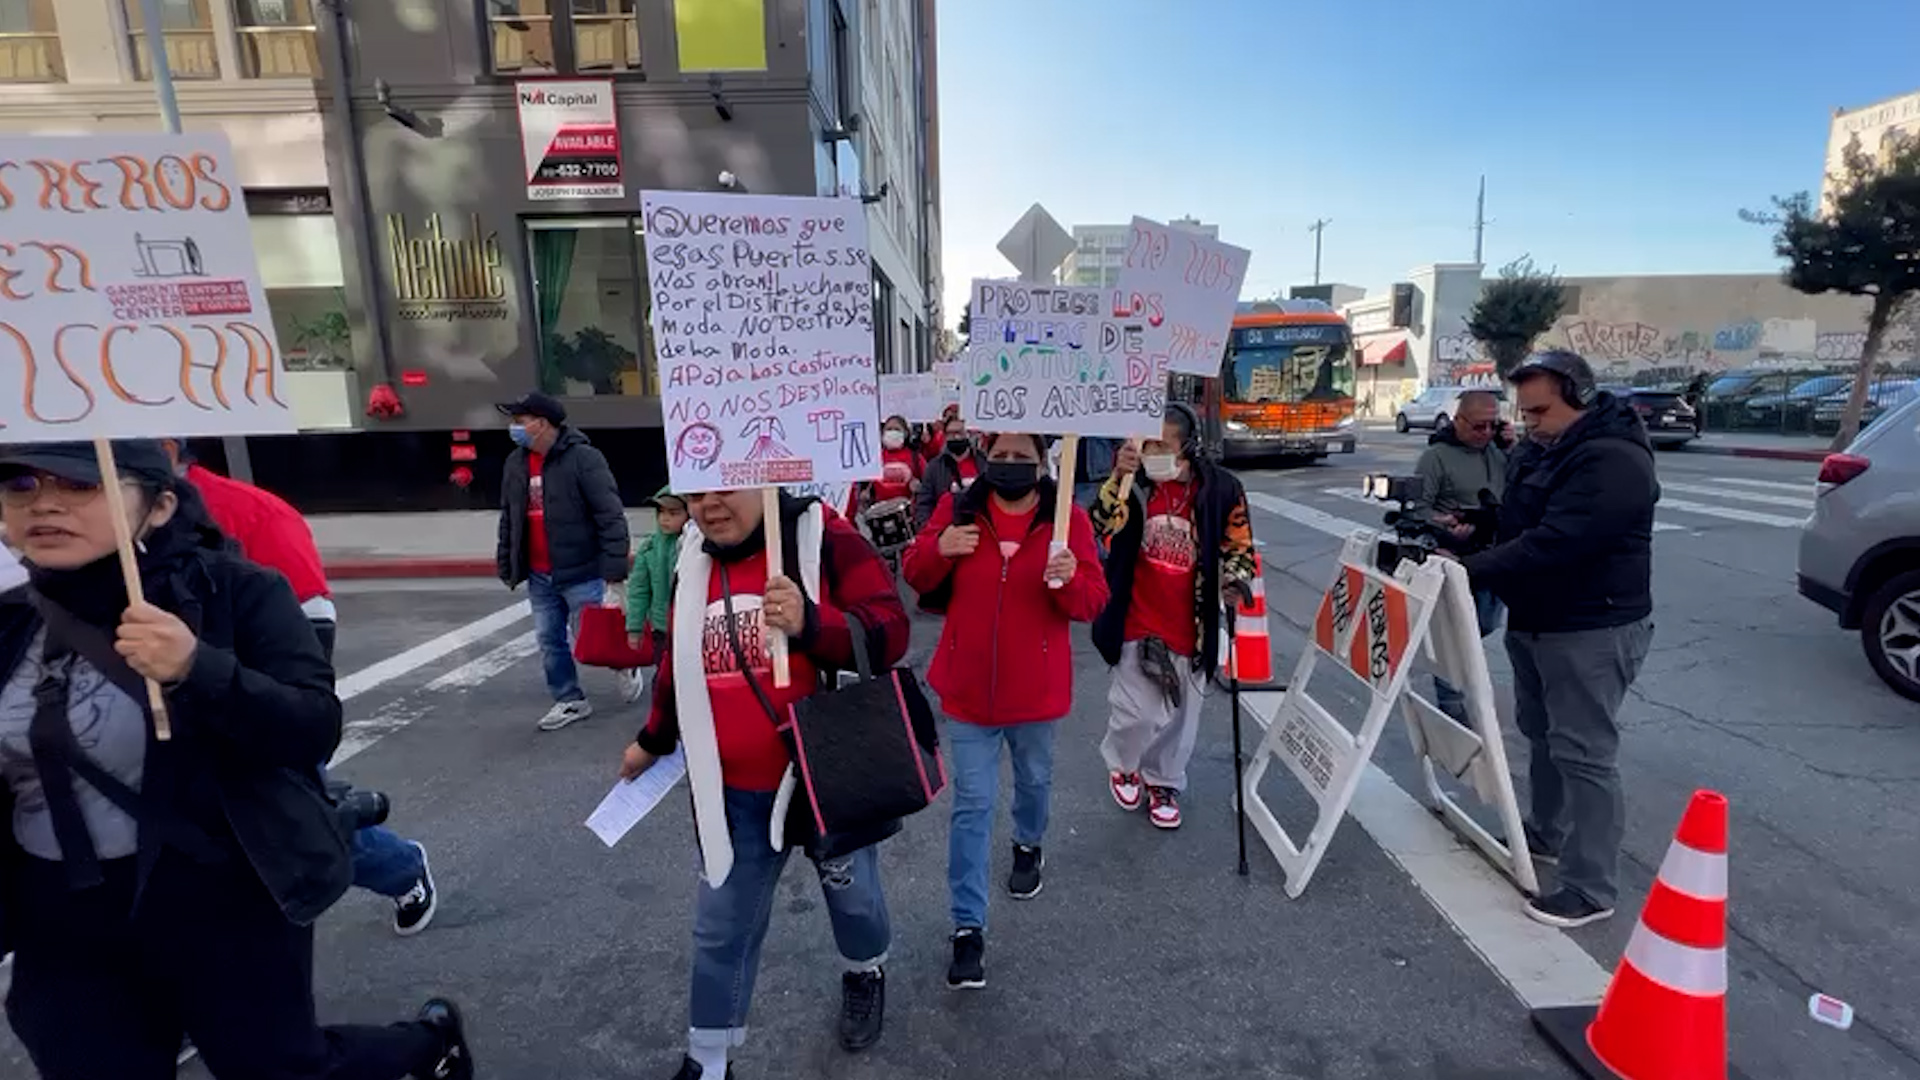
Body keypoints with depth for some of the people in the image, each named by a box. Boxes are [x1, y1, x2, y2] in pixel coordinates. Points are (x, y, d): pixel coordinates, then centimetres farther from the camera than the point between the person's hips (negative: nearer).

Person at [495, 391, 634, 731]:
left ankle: (625, 665, 31)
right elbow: (508, 521, 17)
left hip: (582, 573, -7)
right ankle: (569, 700, 29)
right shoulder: (515, 464, 8)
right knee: (550, 643, 12)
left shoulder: (583, 458, -15)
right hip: (539, 577, 7)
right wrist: (506, 568, 16)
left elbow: (611, 517, -18)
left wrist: (614, 572, -22)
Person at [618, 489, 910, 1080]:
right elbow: (680, 664, 15)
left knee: (851, 893, 19)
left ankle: (865, 975, 53)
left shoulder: (823, 538, -16)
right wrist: (653, 742, 23)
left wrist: (811, 623, -38)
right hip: (733, 791, 4)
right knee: (721, 926, 15)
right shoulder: (694, 561, 1)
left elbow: (889, 631, -22)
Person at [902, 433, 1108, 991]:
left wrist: (1070, 578, -31)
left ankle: (1029, 845, 57)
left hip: (1036, 689, 1)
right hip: (968, 688, 0)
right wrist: (939, 550, -20)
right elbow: (915, 577, 1)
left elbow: (1093, 603, -9)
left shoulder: (1069, 518, -9)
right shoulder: (957, 509, -5)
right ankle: (968, 926, 15)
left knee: (1034, 779, 25)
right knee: (971, 805, 5)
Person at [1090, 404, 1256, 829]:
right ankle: (1122, 764, 31)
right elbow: (1102, 526, -19)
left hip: (1191, 626, 2)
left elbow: (1239, 544, 6)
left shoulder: (1221, 488, -6)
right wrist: (1119, 478, -30)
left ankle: (1164, 782, 40)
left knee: (1181, 714, 15)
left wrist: (1236, 579, -11)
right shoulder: (1135, 483, -6)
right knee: (1139, 711, -2)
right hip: (1138, 623, -1)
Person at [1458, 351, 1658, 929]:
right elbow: (1514, 524, 17)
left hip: (1591, 631, -10)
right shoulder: (1536, 450, 9)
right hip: (1532, 621, 10)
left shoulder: (1613, 461, -22)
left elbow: (1553, 545, -31)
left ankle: (1591, 888, 6)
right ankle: (1547, 832, 40)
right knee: (1540, 732, 21)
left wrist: (1468, 570, -29)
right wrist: (1469, 532, 0)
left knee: (1584, 753, -4)